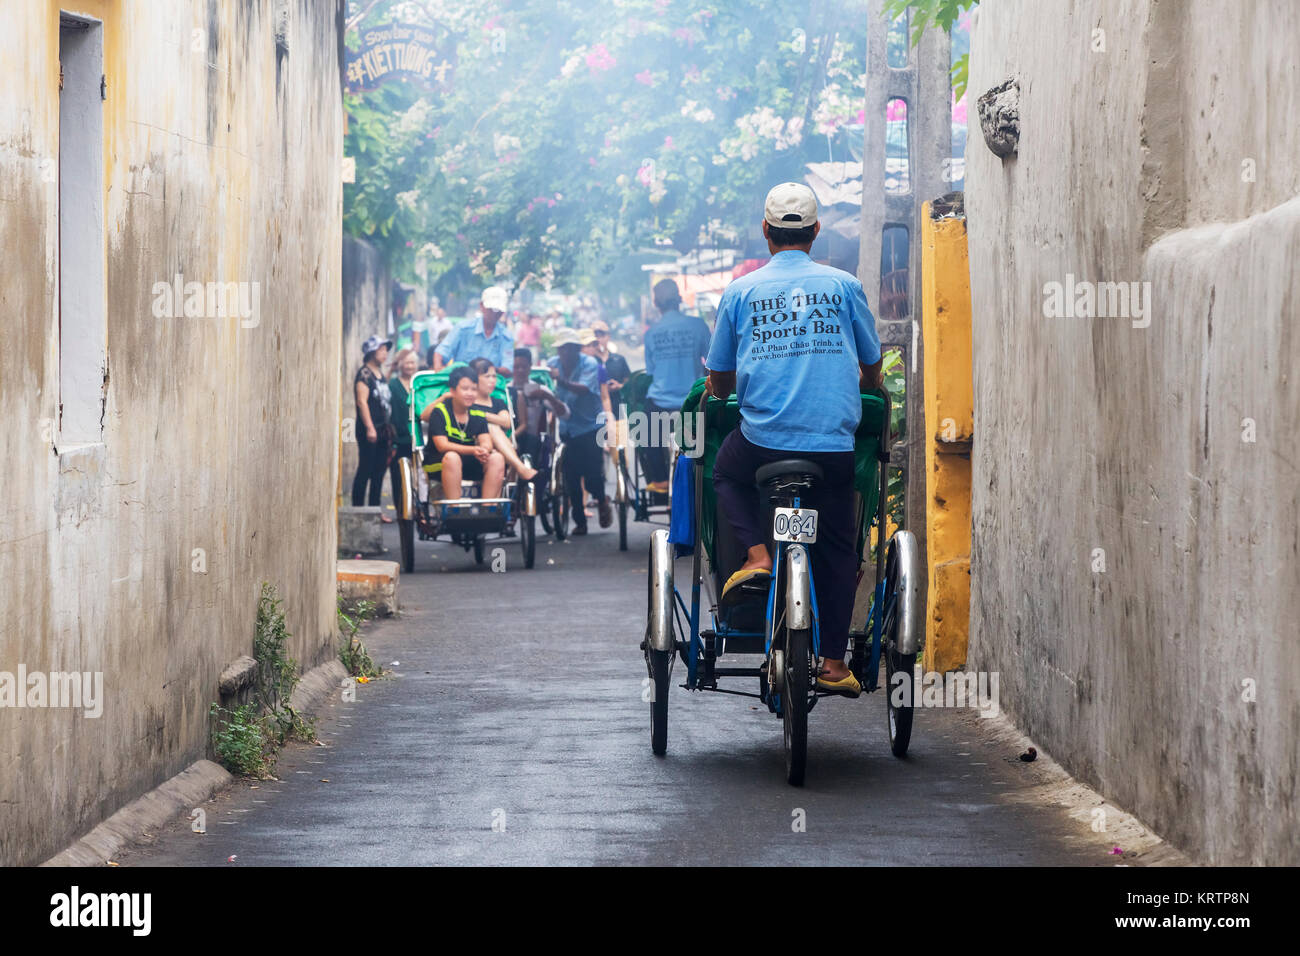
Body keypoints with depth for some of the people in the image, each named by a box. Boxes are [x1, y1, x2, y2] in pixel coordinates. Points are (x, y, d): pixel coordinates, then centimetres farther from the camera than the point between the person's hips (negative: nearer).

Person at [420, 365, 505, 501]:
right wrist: (473, 450, -32)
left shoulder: (477, 413, 6)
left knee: (497, 458, -19)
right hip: (437, 463, -5)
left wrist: (484, 450, -32)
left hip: (469, 464, 5)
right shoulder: (439, 411, -8)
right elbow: (442, 445, -18)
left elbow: (486, 442, -5)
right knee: (452, 457, -37)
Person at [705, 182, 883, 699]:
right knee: (837, 548, 14)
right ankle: (834, 662, 11)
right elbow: (872, 367, 17)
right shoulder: (844, 286, 6)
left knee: (725, 473, 31)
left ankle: (756, 554, 7)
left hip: (763, 439, 0)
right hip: (833, 443, 0)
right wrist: (868, 385, 41)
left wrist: (720, 389, 37)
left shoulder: (741, 291, 6)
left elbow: (719, 382, 12)